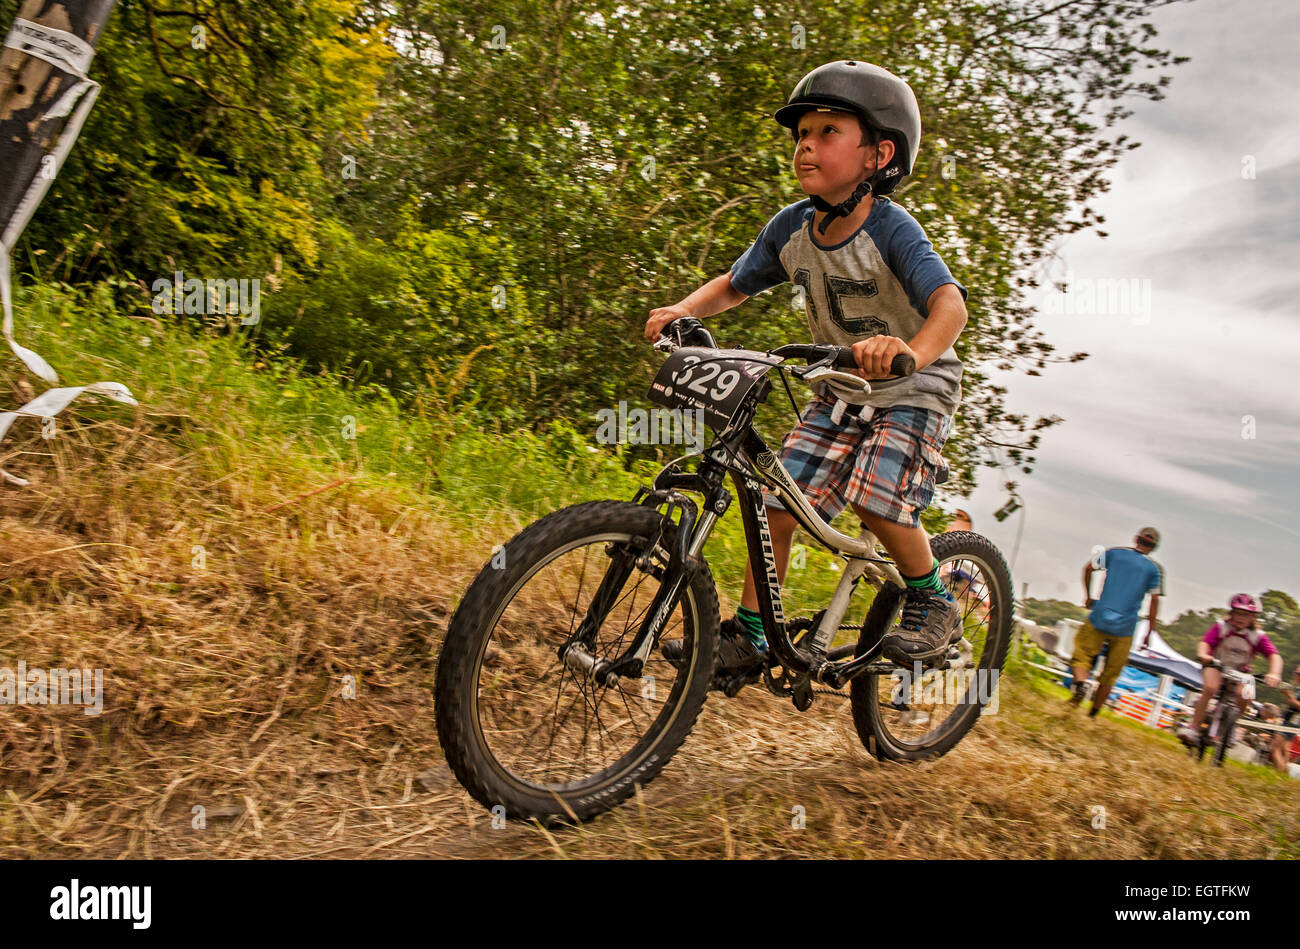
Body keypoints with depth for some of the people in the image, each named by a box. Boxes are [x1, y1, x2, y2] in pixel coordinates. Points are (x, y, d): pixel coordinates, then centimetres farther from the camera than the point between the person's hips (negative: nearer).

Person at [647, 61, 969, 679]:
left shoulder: (892, 229, -24)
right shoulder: (791, 228, -8)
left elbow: (949, 302, -38)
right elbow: (735, 285, 4)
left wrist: (909, 351, -60)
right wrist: (682, 310, -16)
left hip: (914, 389, -5)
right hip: (839, 393, 5)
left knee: (873, 497, -25)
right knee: (779, 498, -6)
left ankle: (933, 604, 3)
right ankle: (747, 636, 7)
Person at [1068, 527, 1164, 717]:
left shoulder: (1115, 552, 9)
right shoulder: (1154, 568, 6)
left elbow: (1088, 568, 3)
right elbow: (1155, 600, -1)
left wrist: (1088, 596, 15)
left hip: (1099, 619, 0)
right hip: (1125, 628, 0)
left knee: (1081, 657, 10)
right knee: (1109, 676, 13)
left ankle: (1080, 682, -21)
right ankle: (1092, 714, 17)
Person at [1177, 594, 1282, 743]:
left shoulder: (1258, 636, -13)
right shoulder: (1221, 627, -15)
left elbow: (1274, 655, -21)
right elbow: (1204, 642, -26)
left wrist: (1274, 674, -41)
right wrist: (1202, 654, -50)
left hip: (1240, 673, 2)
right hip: (1216, 666, -1)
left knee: (1244, 696, -26)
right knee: (1210, 688, -30)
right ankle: (1193, 726, -23)